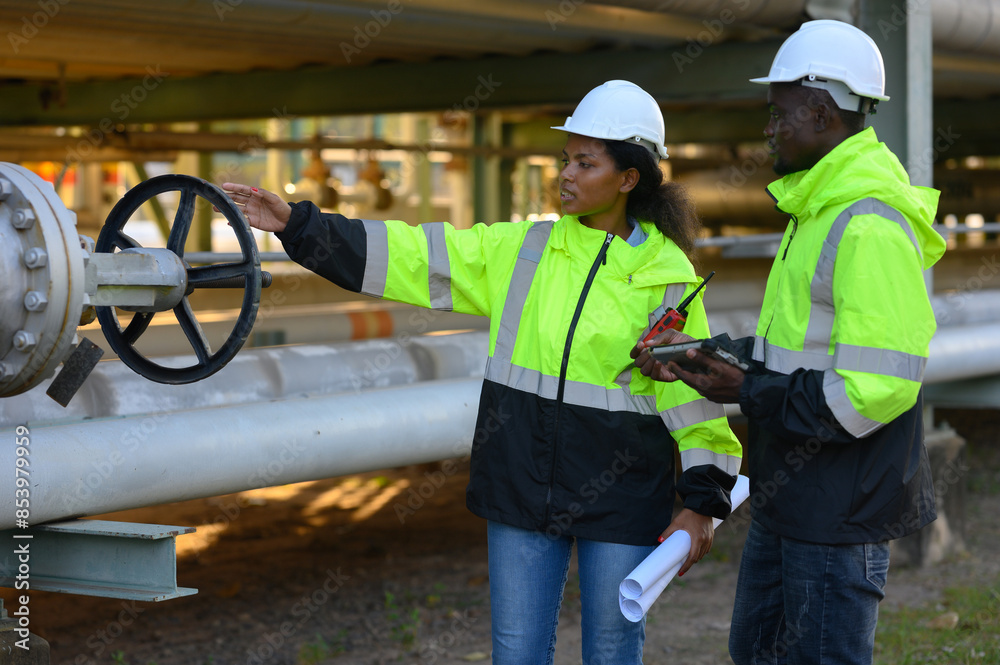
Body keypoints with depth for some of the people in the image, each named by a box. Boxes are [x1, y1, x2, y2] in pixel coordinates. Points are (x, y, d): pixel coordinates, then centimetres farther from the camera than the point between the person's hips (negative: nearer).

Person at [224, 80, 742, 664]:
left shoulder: (668, 276, -3)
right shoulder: (521, 251, 4)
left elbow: (696, 392, -1)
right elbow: (413, 255, 2)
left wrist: (702, 503, -7)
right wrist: (295, 223, -4)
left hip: (621, 502, -3)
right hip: (523, 492, 3)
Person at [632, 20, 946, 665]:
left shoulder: (871, 228, -22)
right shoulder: (817, 211, 13)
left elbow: (876, 389, -26)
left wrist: (749, 391, -17)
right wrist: (696, 353, 9)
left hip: (841, 511, -10)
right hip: (786, 496, 10)